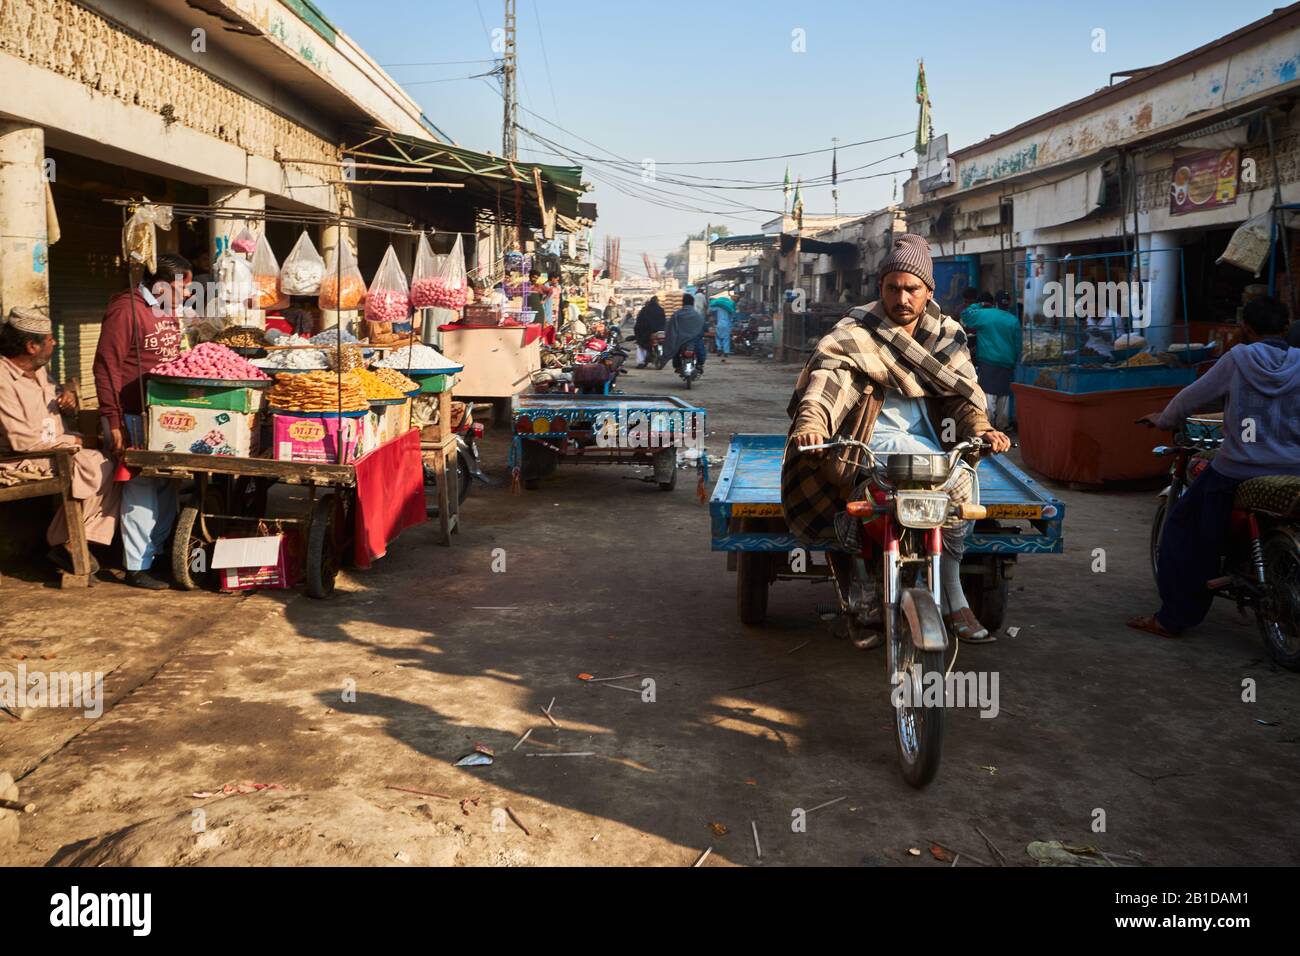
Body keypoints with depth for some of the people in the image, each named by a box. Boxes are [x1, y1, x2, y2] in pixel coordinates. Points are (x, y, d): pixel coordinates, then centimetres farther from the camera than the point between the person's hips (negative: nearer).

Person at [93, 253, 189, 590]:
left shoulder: (168, 310, 14)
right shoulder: (126, 309, -14)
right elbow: (106, 367, -17)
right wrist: (113, 422, -20)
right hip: (134, 417, -8)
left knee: (166, 485, 13)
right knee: (141, 489, -4)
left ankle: (159, 553, 27)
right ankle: (138, 567, 5)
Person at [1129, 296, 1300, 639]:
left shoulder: (1238, 358, -5)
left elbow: (1193, 397, 0)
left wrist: (1164, 420, 17)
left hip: (1236, 472, -3)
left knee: (1182, 528, 9)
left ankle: (1172, 618, 5)